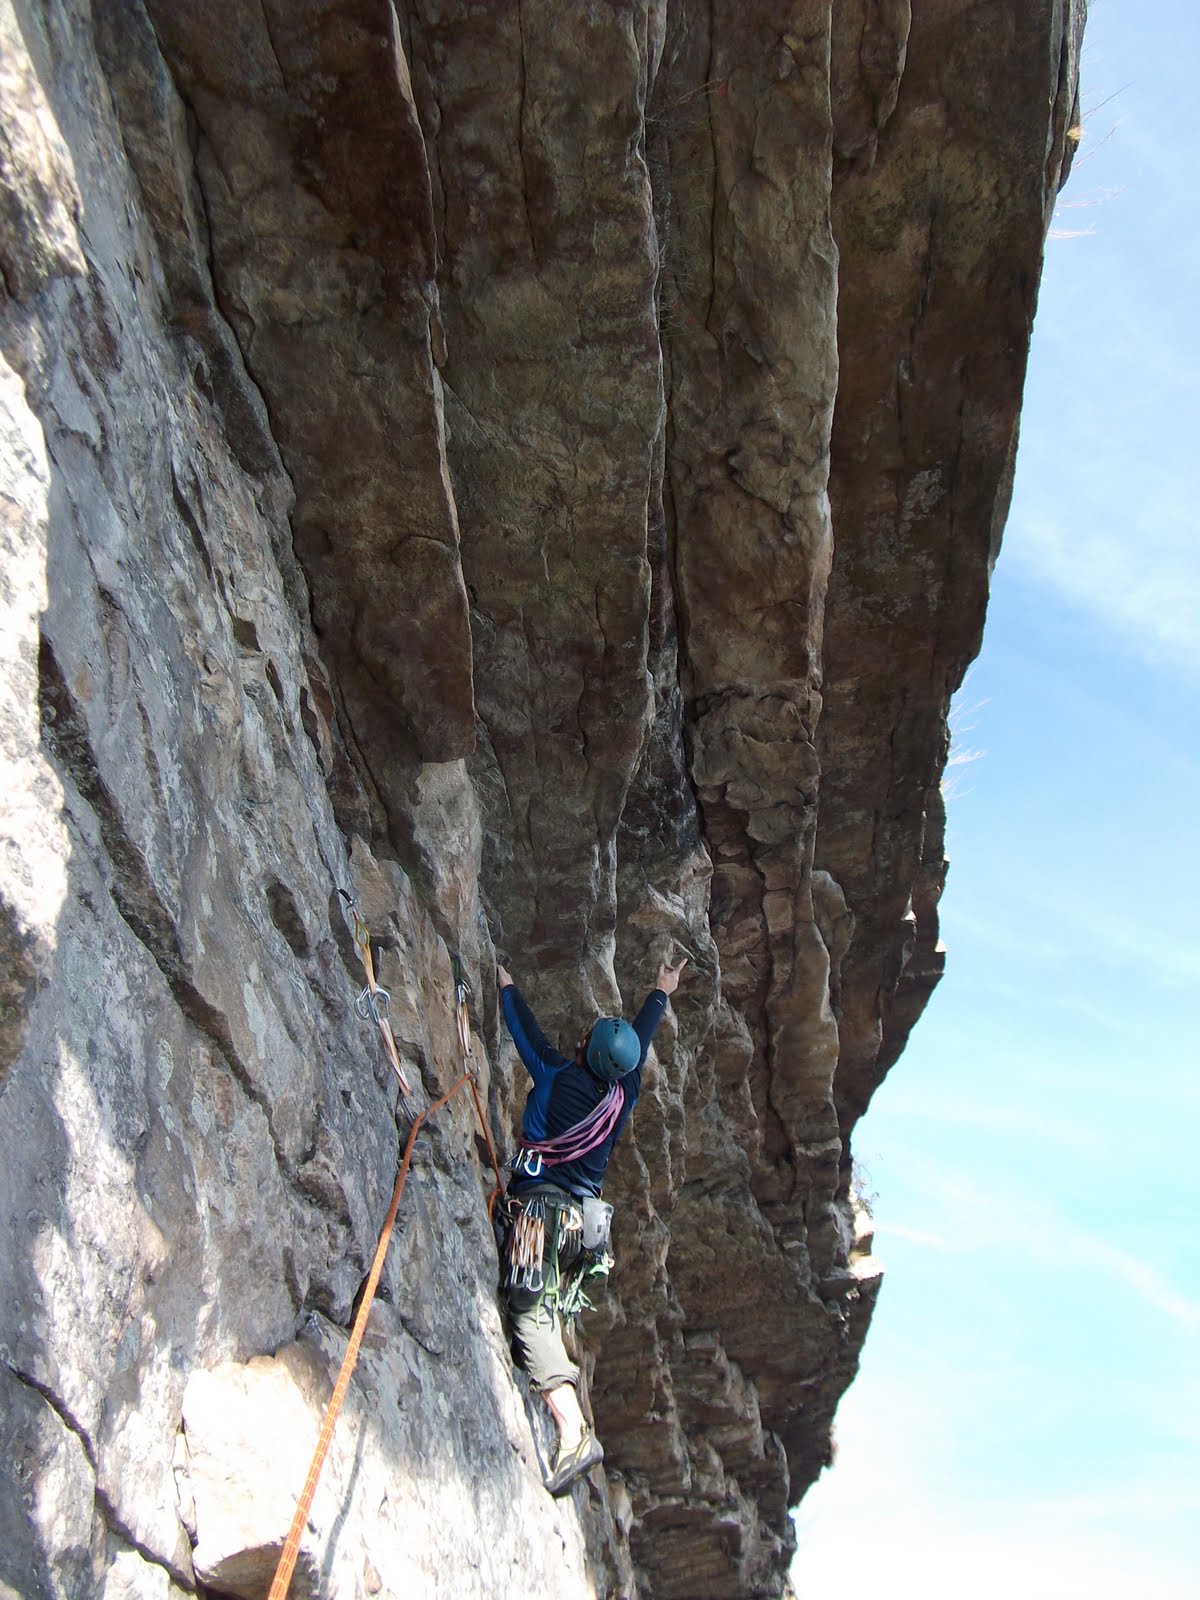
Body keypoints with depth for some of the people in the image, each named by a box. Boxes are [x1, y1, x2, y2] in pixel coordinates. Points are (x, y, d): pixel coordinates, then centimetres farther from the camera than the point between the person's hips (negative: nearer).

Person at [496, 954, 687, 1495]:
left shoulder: (558, 1076, -4)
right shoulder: (624, 1094, 9)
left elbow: (527, 1030, 10)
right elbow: (640, 1039, 25)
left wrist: (506, 984, 27)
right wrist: (661, 992, 41)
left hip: (539, 1207, -6)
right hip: (584, 1218, 6)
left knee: (531, 1315, -14)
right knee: (552, 1315, 17)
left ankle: (573, 1433, -25)